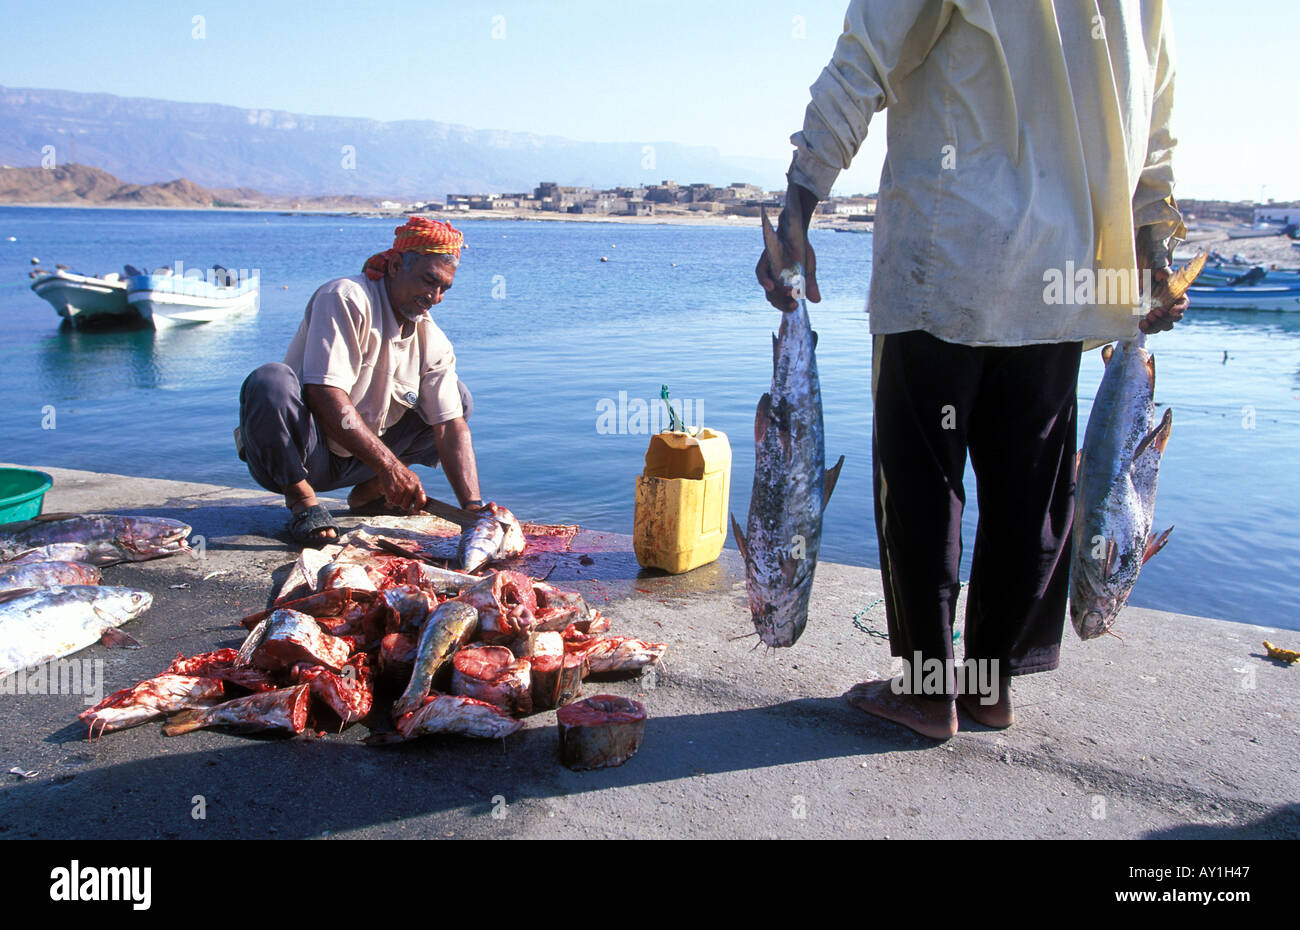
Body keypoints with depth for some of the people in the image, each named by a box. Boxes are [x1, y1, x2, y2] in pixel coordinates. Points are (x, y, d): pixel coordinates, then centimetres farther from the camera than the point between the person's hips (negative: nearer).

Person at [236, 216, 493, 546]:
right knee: (271, 381, -36)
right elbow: (324, 395, -29)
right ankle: (301, 500, -15)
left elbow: (452, 427, -8)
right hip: (295, 457, -6)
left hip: (358, 463, 6)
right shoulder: (346, 298, -19)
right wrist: (388, 464, -34)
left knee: (459, 399, 5)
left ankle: (368, 493, 1)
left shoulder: (432, 341, -1)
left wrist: (473, 507, -21)